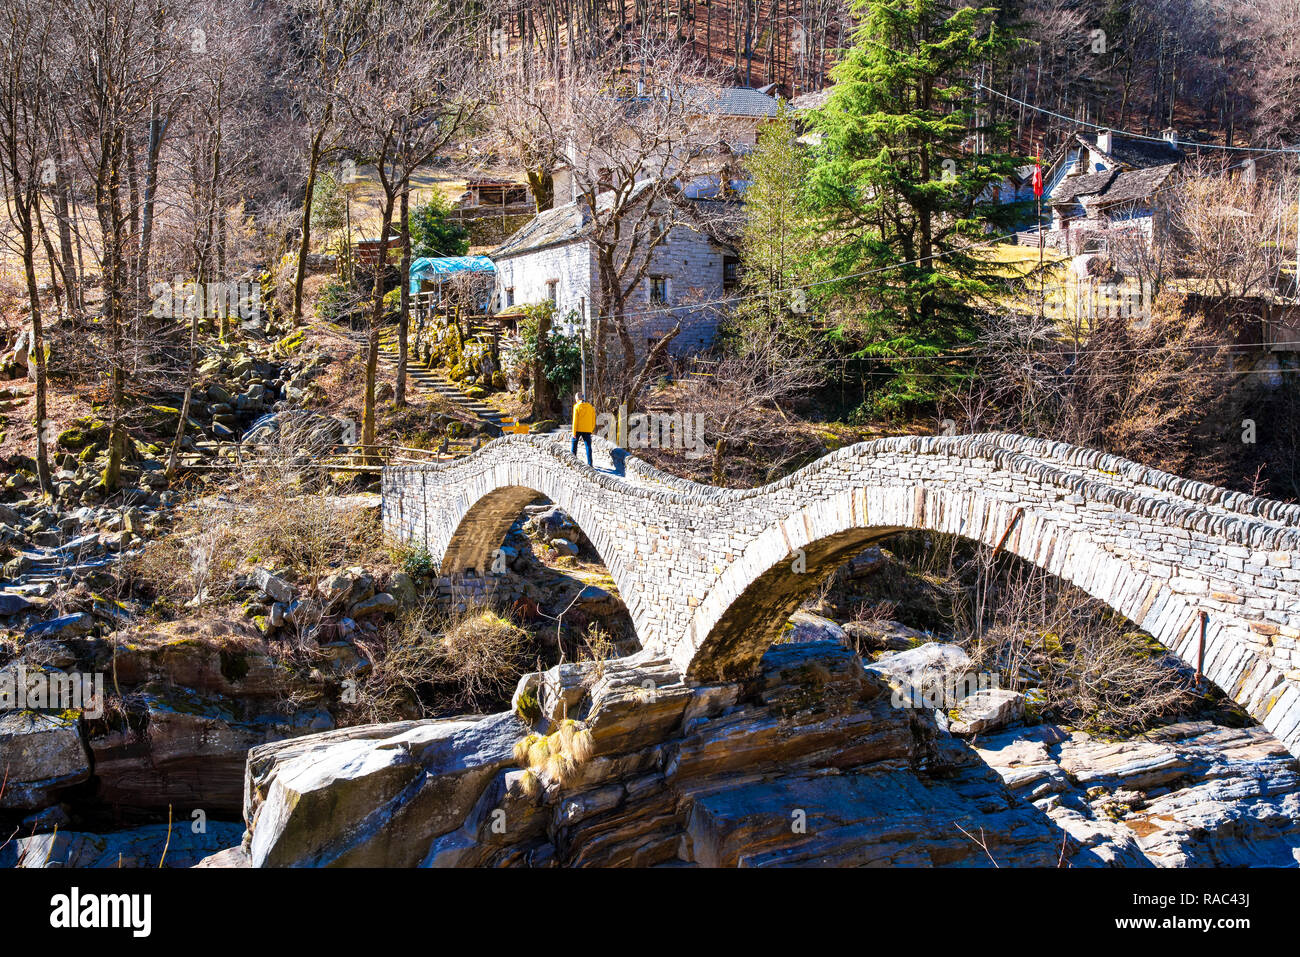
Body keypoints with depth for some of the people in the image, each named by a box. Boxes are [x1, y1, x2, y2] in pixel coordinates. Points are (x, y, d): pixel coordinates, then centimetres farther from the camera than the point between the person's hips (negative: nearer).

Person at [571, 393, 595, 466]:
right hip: (588, 430, 3)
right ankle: (589, 463, -5)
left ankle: (574, 453, 40)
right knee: (588, 446, 0)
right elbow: (593, 419, 9)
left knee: (575, 440, 25)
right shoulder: (590, 406, 4)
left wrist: (574, 432, -8)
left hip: (579, 429, -3)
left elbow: (575, 420, -10)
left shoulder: (577, 407, -8)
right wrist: (592, 429, 20)